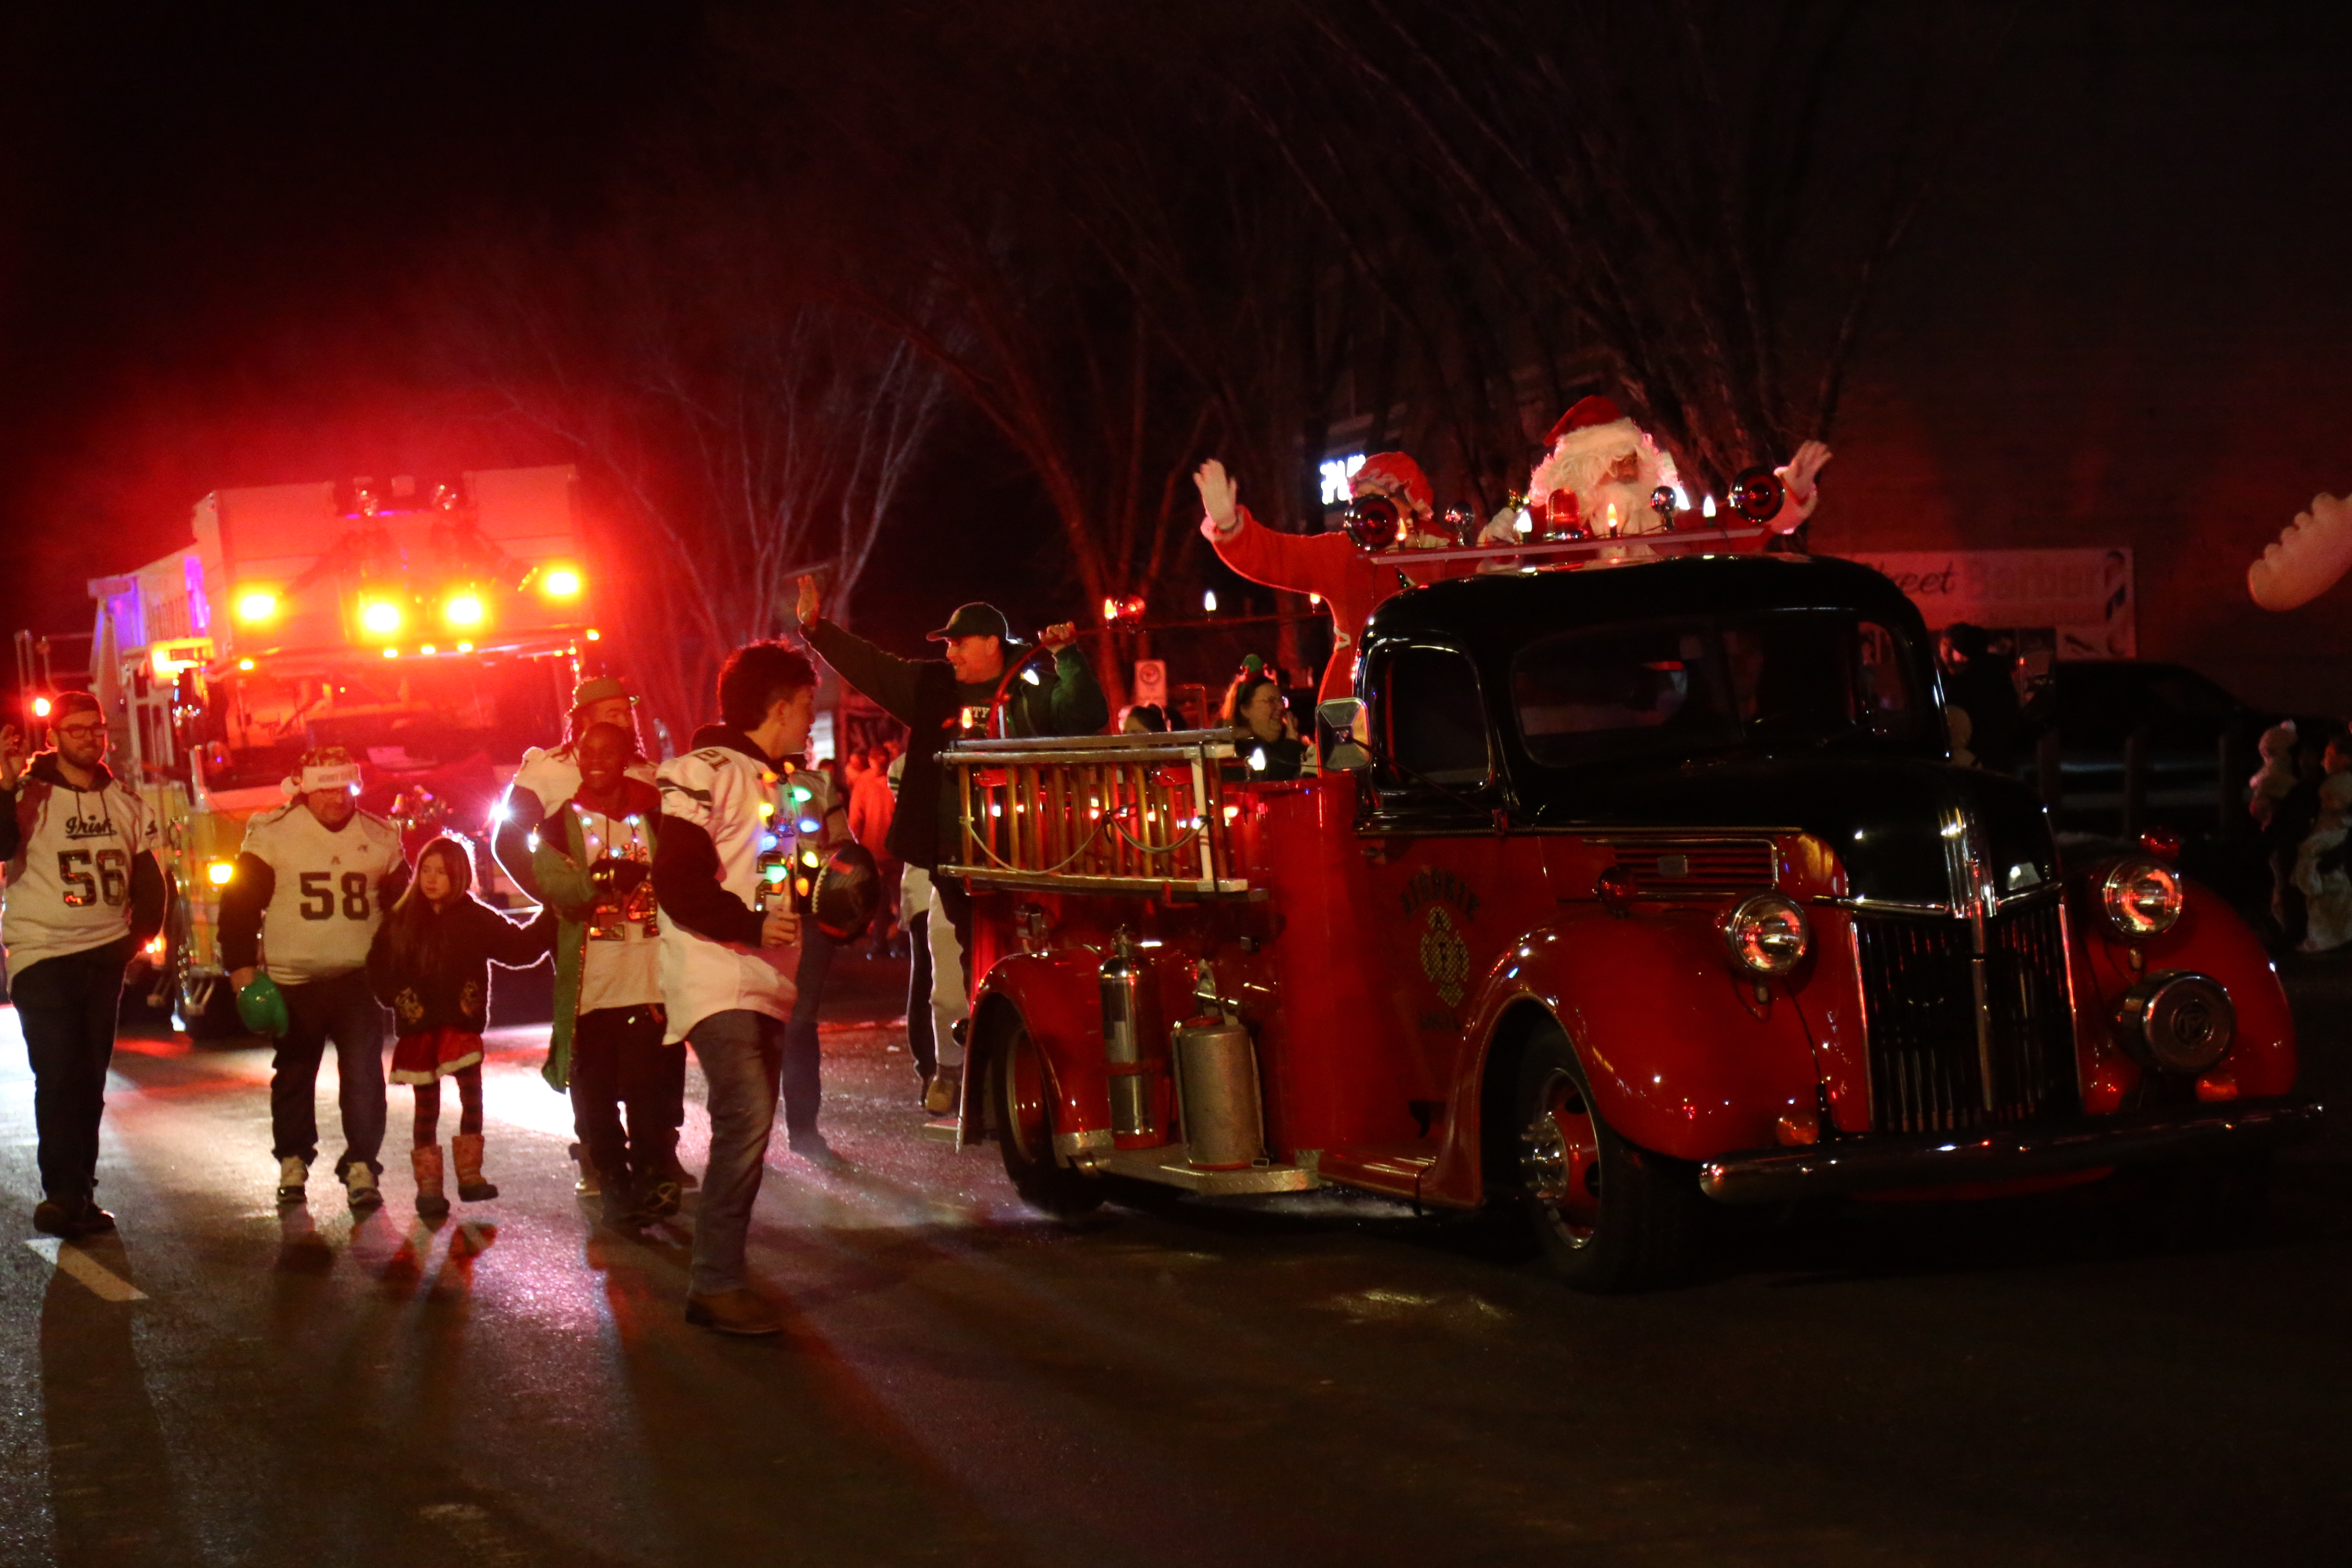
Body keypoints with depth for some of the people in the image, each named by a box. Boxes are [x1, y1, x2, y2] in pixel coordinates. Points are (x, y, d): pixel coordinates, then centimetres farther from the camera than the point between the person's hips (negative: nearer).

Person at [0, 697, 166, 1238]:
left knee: (90, 1080, 9)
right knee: (58, 1077, -10)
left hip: (105, 955, 5)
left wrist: (142, 930, 6)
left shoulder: (124, 802, 9)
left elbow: (148, 877, 17)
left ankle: (79, 1194, 16)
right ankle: (63, 1193, -7)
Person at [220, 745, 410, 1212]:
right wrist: (241, 966, -8)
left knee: (363, 1073, -9)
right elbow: (241, 902, -2)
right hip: (294, 980, -1)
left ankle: (362, 1169, -6)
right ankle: (292, 1163, 27)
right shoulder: (272, 834, -4)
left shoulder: (380, 838, 5)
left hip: (360, 978, 1)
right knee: (294, 1073, 10)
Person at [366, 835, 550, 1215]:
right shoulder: (401, 922, 4)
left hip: (461, 1023, -1)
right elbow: (378, 970, 8)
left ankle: (470, 1174, -7)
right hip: (418, 1027, 1)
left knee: (472, 1091, -15)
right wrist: (400, 1000, -3)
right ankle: (428, 1185, 11)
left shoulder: (477, 919, 1)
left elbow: (519, 948, -2)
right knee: (427, 1104, 5)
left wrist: (550, 920, -11)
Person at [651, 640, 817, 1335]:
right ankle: (716, 1284, -18)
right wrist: (752, 925, -24)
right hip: (715, 981, -10)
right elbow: (678, 885, -17)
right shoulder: (705, 773, -9)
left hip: (766, 983, 10)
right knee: (747, 1116, -20)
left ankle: (720, 1276, 15)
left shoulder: (776, 782, 21)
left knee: (749, 1129, 9)